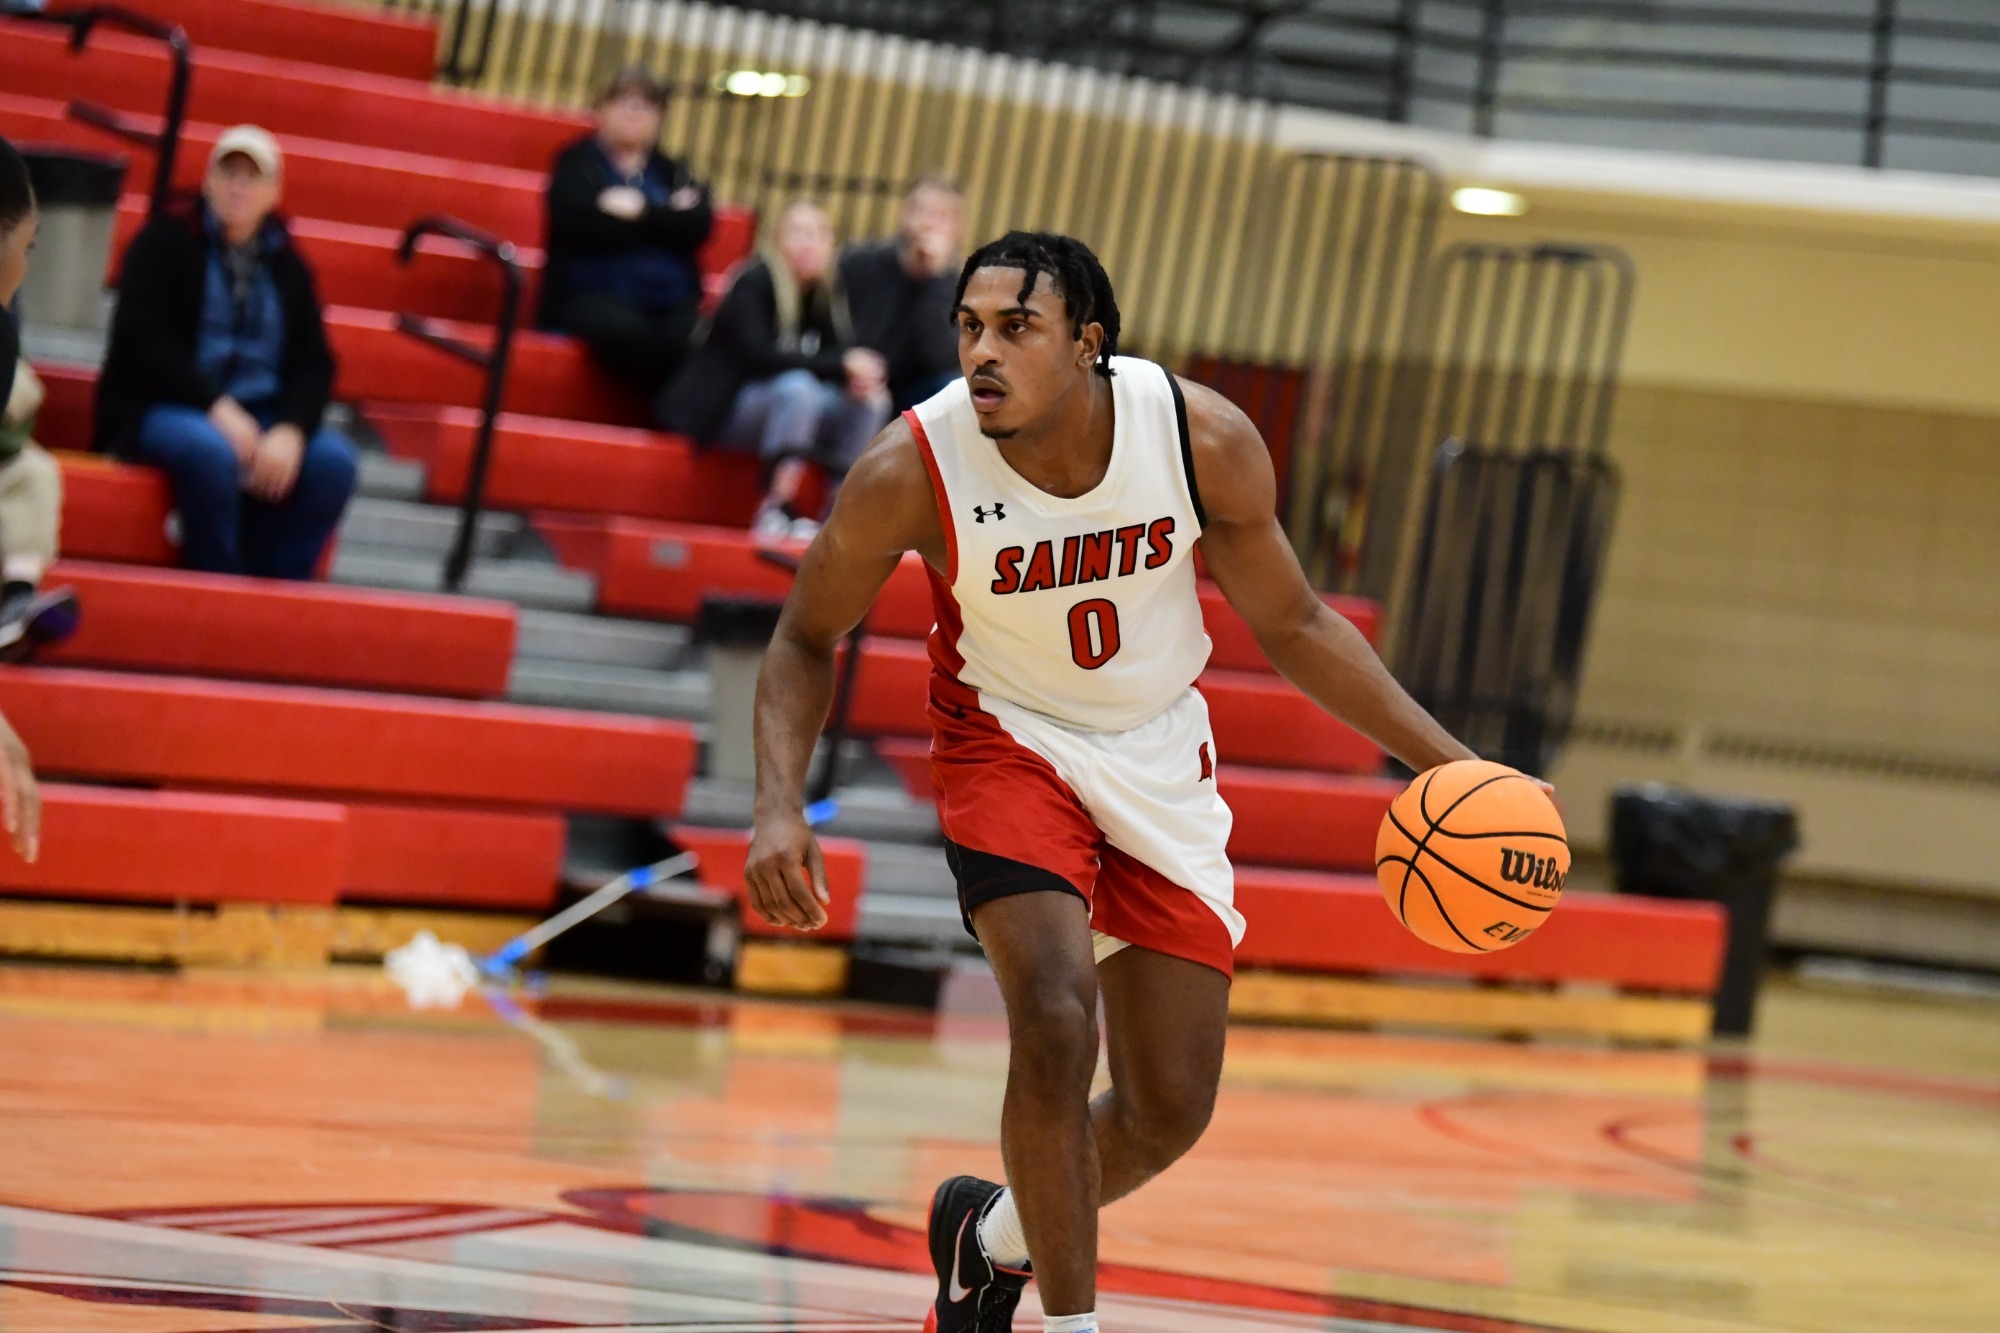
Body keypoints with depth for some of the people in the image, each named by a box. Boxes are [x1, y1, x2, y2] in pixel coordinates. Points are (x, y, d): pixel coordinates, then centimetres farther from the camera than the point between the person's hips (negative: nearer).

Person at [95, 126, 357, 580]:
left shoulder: (287, 265, 13)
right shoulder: (164, 241, 3)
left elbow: (314, 364, 6)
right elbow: (140, 339, -9)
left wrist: (291, 432, -16)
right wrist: (216, 406, -20)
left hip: (259, 419, 4)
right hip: (156, 411, -4)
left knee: (334, 458, -25)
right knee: (211, 449, -38)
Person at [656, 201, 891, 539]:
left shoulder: (828, 295, 5)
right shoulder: (753, 284, -14)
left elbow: (842, 353, 1)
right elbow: (756, 354, -28)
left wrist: (862, 377, -25)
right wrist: (841, 365, -31)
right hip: (722, 407, -7)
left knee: (871, 402, -13)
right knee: (798, 385, -34)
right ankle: (776, 511, -35)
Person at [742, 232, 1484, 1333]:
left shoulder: (1204, 440, -21)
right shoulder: (911, 469, -25)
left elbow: (1292, 626, -5)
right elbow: (806, 638, -8)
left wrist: (1443, 760, -9)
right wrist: (780, 805, -23)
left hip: (1158, 753, 3)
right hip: (1007, 739, -3)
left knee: (1171, 1110, 3)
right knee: (1056, 1019, -26)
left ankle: (993, 1233, 33)